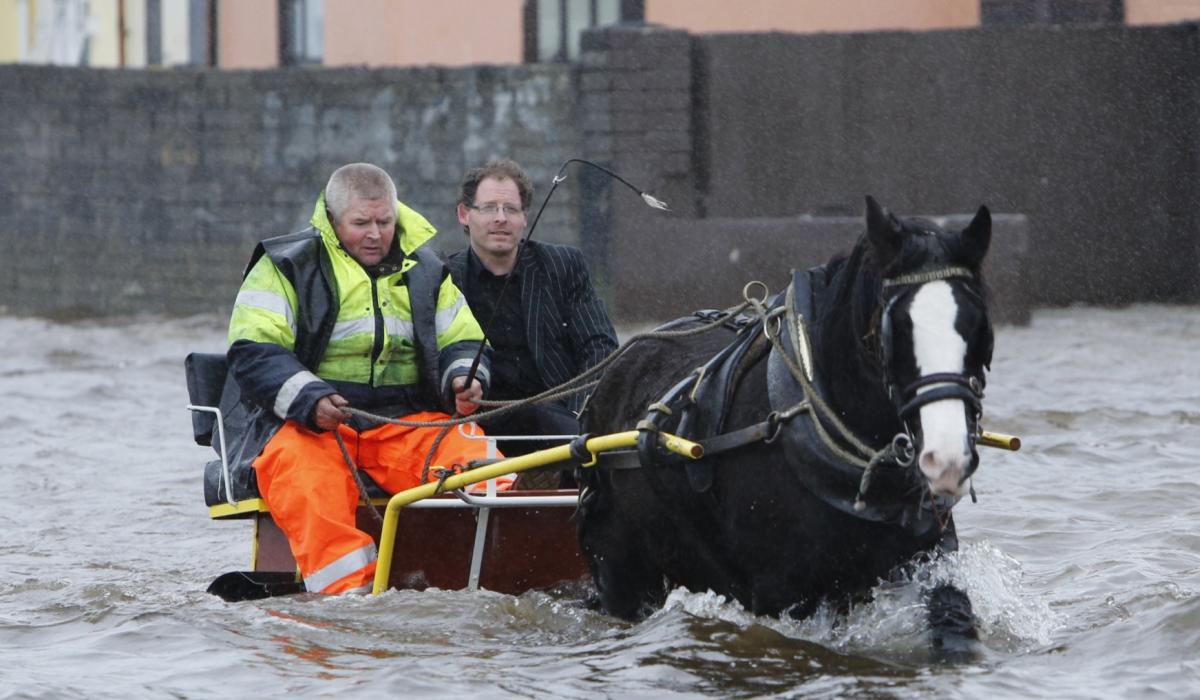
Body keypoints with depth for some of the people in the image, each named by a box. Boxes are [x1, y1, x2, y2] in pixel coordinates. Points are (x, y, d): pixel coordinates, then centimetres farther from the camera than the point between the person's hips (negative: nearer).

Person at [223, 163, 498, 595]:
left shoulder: (424, 272, 19)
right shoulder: (288, 268, 5)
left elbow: (463, 342, 23)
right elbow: (253, 354, -4)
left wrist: (465, 379, -3)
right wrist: (309, 399, -22)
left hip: (405, 422, 4)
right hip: (305, 425, -4)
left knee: (469, 451, -28)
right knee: (305, 478, -38)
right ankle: (347, 591, -50)